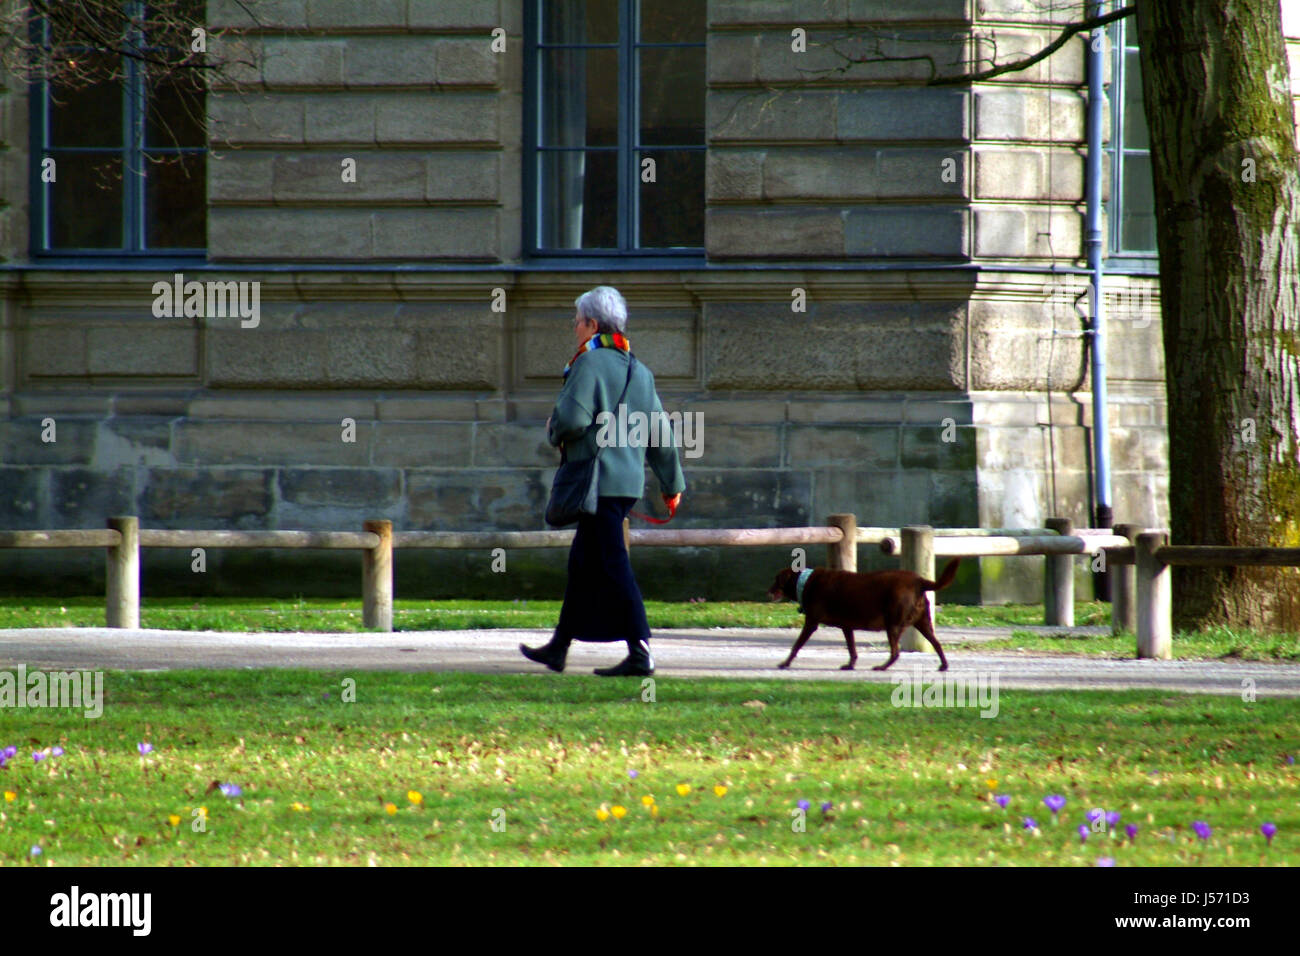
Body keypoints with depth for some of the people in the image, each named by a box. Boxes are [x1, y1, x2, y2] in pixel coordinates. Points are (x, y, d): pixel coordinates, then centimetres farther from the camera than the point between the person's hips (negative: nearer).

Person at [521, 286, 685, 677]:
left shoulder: (590, 363, -12)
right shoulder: (638, 370, 14)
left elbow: (572, 419, -21)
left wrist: (554, 430, 2)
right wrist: (672, 483, 19)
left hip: (600, 480, -9)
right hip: (629, 480, 9)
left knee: (613, 565, -9)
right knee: (583, 563, 18)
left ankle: (640, 654, -15)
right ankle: (559, 647, 27)